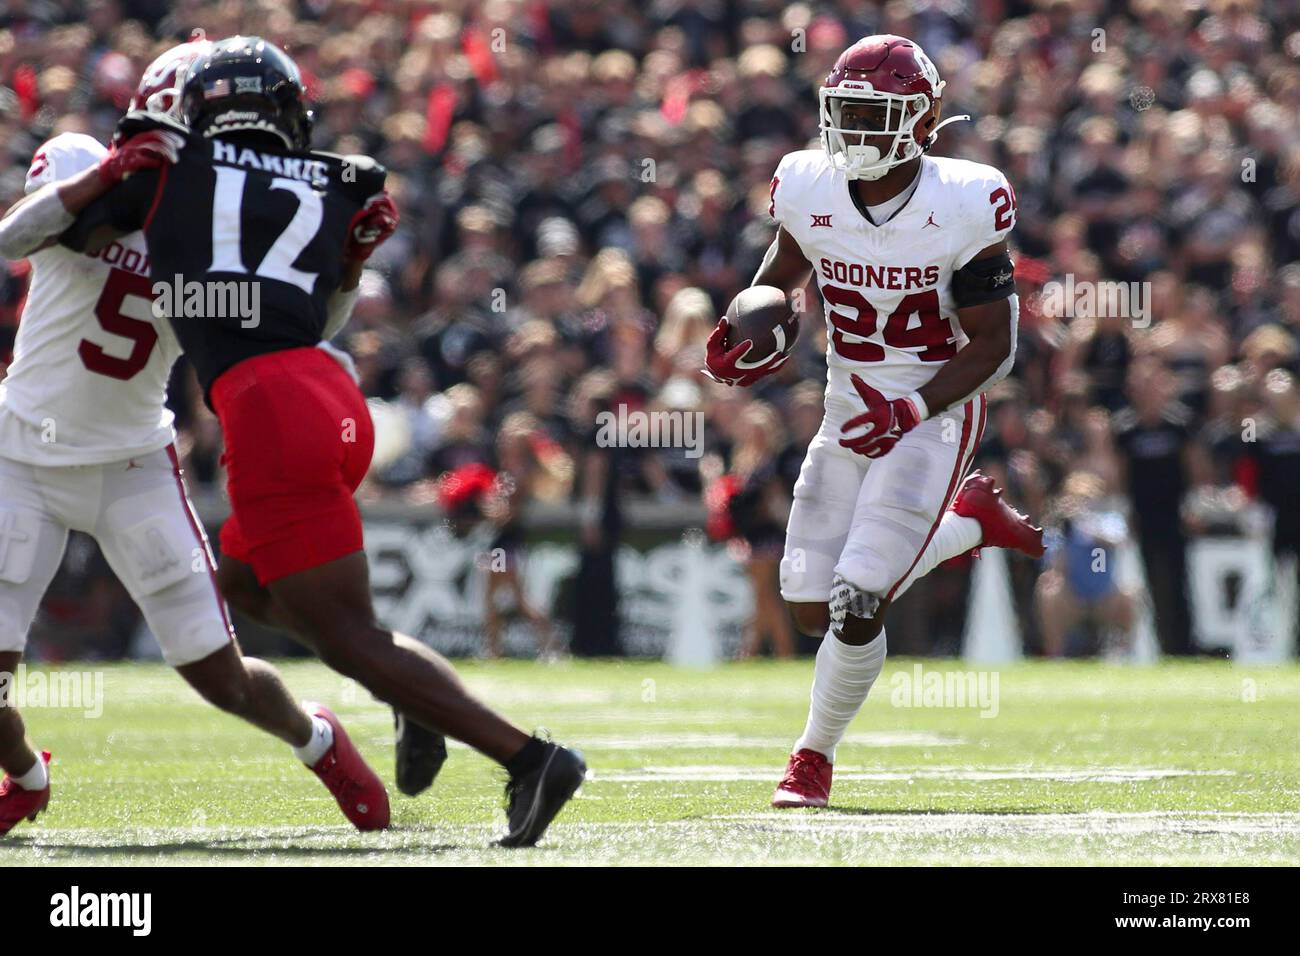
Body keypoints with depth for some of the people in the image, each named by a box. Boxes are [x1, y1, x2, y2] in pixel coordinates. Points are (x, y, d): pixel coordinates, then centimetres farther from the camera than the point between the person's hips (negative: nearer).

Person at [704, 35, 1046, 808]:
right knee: (812, 609, 7)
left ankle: (816, 757, 11)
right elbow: (786, 267, 16)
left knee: (859, 604, -15)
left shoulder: (962, 208, -19)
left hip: (931, 422, -5)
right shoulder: (810, 190, -7)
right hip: (848, 420, 6)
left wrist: (912, 409, -28)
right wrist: (752, 325, -5)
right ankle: (969, 522, 31)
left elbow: (994, 345, -14)